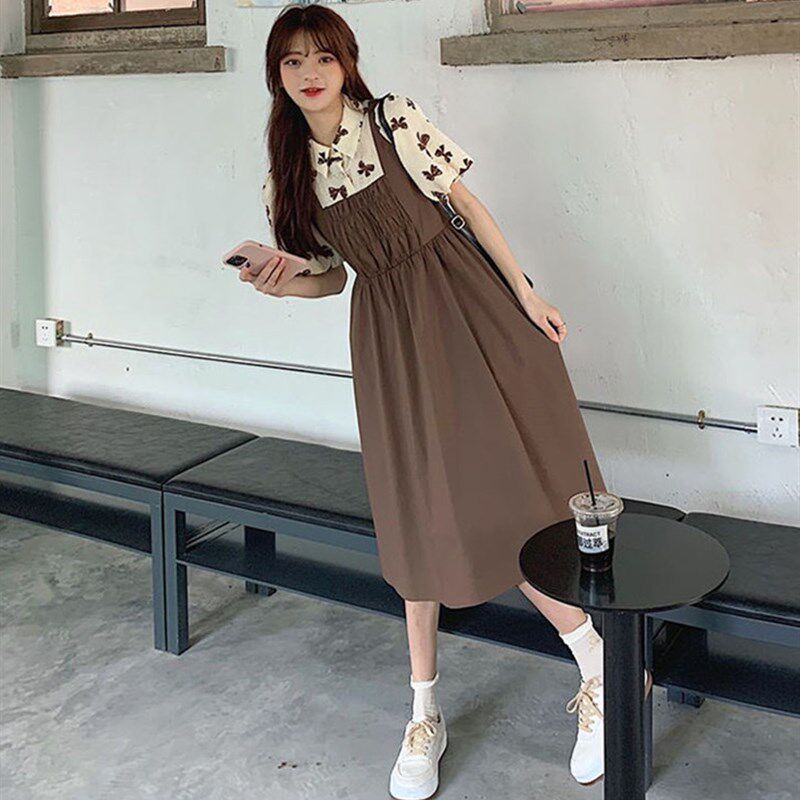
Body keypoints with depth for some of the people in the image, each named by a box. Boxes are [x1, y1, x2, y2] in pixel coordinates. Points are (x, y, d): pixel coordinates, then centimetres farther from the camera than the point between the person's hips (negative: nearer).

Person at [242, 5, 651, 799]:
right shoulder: (285, 178, 5)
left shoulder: (394, 120, -6)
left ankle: (600, 669, 12)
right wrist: (285, 284, -9)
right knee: (417, 520, 8)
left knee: (502, 500, -7)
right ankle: (425, 714, 21)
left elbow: (465, 203, -3)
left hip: (465, 313, -3)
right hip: (387, 338, 4)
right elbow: (331, 275, 12)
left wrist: (526, 293, -5)